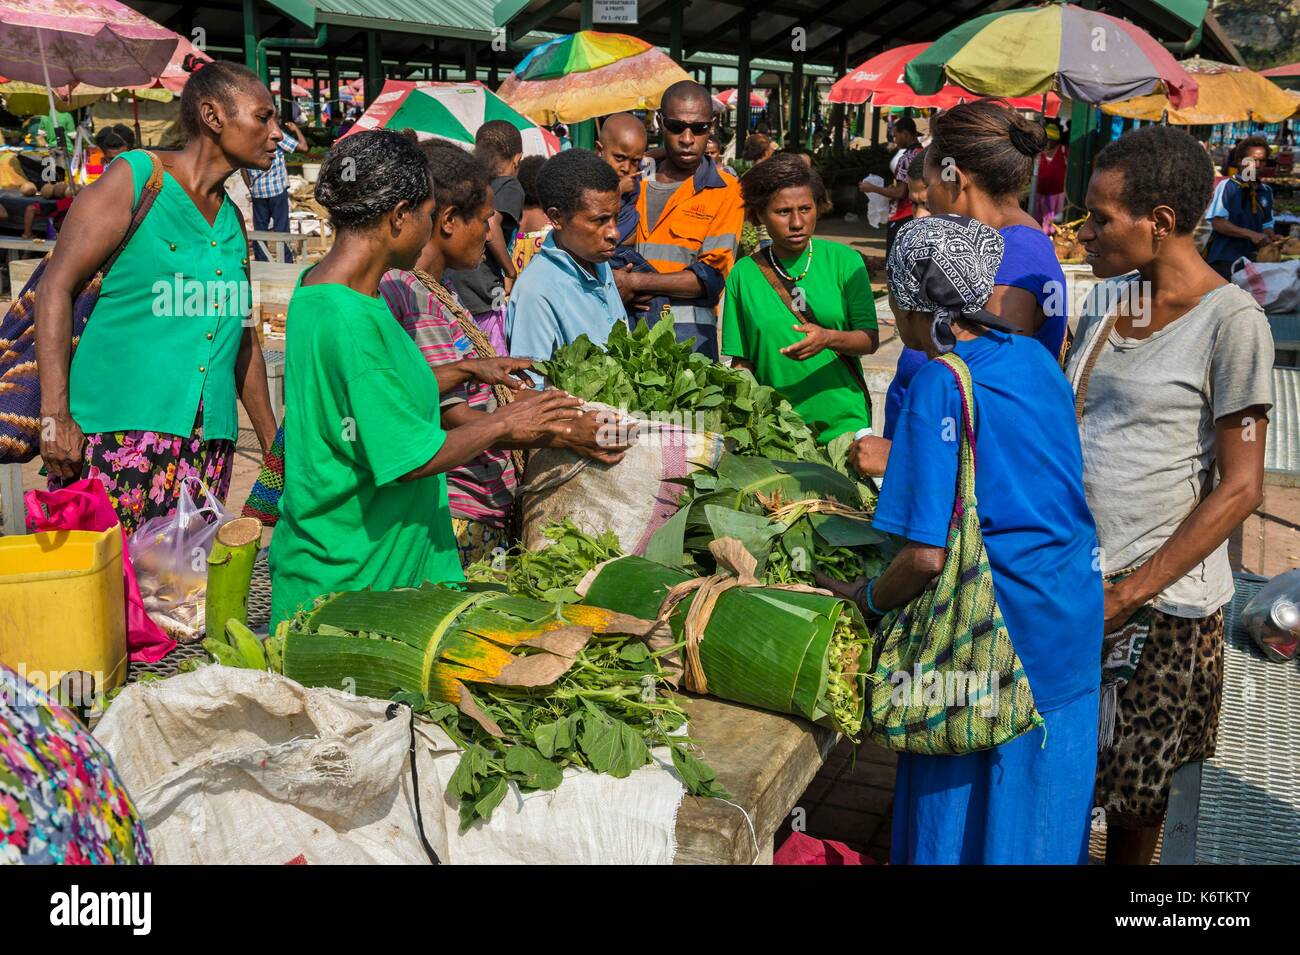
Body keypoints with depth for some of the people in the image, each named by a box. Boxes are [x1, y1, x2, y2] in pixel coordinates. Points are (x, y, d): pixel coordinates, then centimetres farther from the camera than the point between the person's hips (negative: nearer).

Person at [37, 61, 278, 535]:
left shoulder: (233, 221, 20)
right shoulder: (135, 179, 0)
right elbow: (56, 287, -6)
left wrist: (274, 445, 24)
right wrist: (55, 415, -16)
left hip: (207, 441, 6)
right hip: (119, 424, -6)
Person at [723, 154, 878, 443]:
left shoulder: (844, 261, -1)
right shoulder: (744, 274, 1)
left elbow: (870, 338, -4)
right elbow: (742, 360, 3)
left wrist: (829, 338, -24)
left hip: (842, 421, 0)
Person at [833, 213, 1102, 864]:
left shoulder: (941, 384, -19)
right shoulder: (1035, 359, 2)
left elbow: (927, 556, -23)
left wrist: (865, 599, -5)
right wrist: (900, 463, 25)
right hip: (1075, 627, 7)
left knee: (968, 819, 11)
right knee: (1043, 806, 22)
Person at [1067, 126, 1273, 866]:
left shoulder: (1230, 320, -13)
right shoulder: (1107, 301, 7)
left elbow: (1240, 489, -14)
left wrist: (1129, 595, -16)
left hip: (1159, 603, -5)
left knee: (1136, 789, 13)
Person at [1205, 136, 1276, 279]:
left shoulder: (1266, 191, 10)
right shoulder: (1228, 186, -7)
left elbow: (1266, 225, 16)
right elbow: (1217, 223, -14)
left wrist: (1272, 238, -6)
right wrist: (1251, 234, -21)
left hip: (1251, 259, 6)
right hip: (1224, 259, -5)